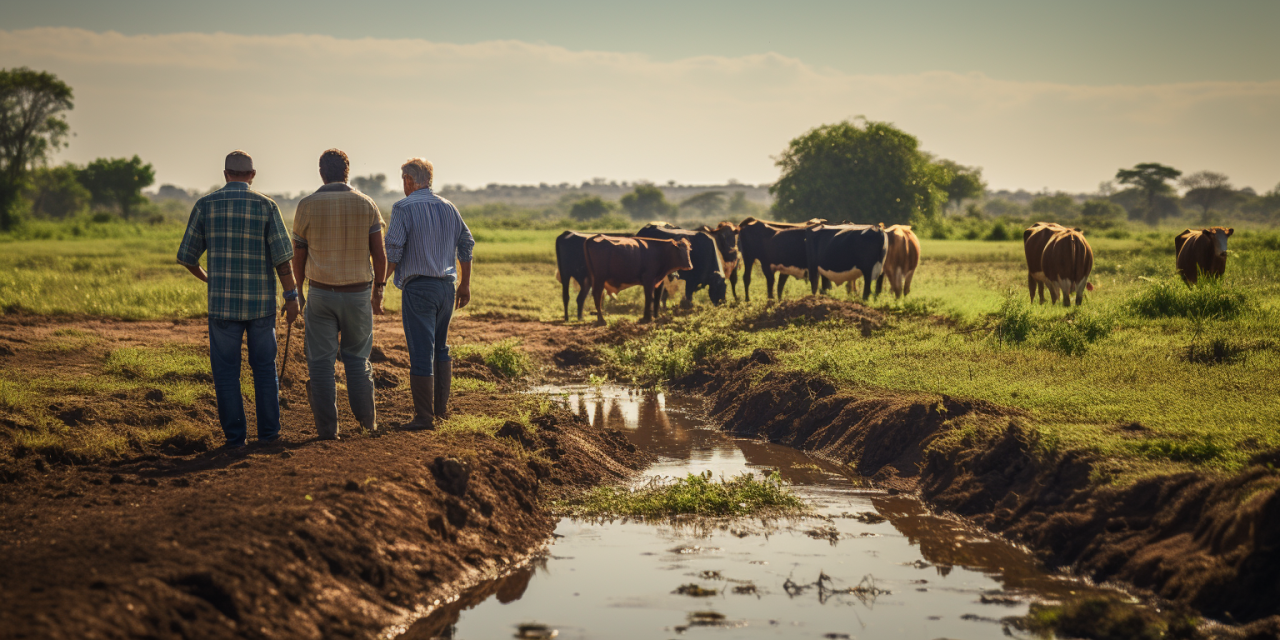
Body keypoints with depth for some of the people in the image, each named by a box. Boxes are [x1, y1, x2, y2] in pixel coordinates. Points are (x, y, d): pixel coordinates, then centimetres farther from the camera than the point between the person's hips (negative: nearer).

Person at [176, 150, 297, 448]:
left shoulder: (205, 205, -1)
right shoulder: (266, 206, -4)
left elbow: (187, 256, 3)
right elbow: (282, 255, -10)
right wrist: (291, 296, -2)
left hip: (222, 301, 0)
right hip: (260, 301, 0)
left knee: (226, 370, 7)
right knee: (264, 366, 14)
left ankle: (234, 435, 6)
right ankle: (268, 429, 16)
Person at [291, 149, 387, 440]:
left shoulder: (307, 206, -5)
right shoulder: (366, 204, -3)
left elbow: (299, 257, 1)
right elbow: (379, 254, -2)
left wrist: (298, 294, 13)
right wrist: (378, 291, 9)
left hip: (320, 293, -1)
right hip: (358, 293, 1)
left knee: (321, 361, 4)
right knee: (356, 356, 16)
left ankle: (327, 428, 3)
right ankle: (366, 418, 16)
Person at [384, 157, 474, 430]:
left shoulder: (403, 208, -8)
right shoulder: (448, 208, 10)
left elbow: (393, 251, -15)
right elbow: (466, 245, 13)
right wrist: (465, 284, 20)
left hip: (418, 288, -6)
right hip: (446, 286, 6)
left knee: (421, 352, -5)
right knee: (441, 348, 19)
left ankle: (424, 416, -4)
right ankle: (441, 407, 24)